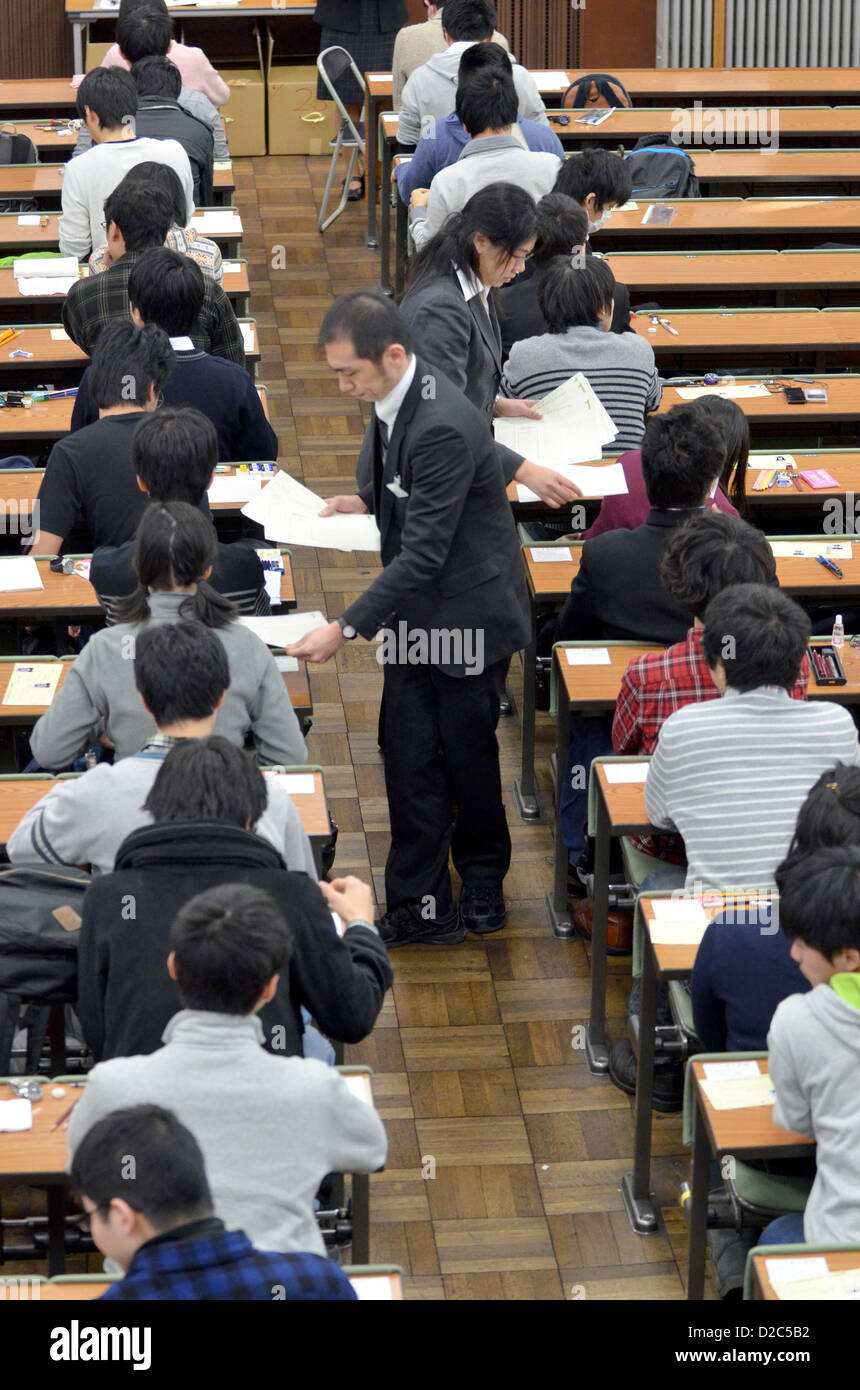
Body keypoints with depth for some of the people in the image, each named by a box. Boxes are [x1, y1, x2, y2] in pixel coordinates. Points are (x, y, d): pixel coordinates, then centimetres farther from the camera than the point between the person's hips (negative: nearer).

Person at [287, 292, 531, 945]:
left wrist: (346, 628, -30)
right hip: (414, 611, 8)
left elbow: (423, 553, -30)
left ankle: (483, 883, 31)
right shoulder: (393, 397, -2)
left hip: (468, 612, -8)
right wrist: (366, 501, 1)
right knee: (409, 758, 7)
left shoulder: (444, 426, -30)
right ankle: (420, 907, 13)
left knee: (468, 756, 9)